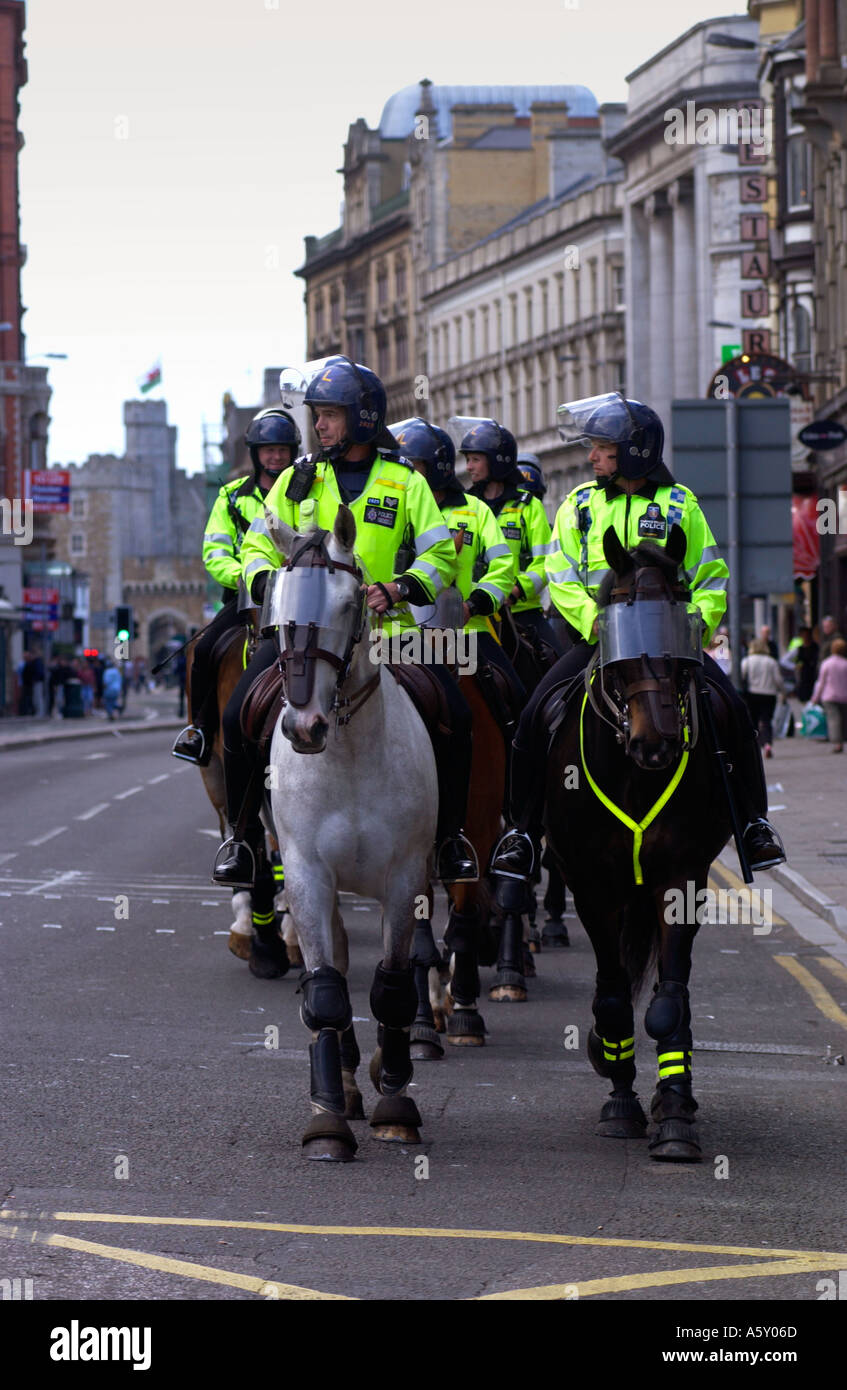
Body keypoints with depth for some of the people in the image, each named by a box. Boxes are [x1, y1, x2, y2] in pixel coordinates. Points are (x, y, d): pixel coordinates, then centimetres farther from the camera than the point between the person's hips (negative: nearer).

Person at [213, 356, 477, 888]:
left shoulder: (406, 482, 7)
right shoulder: (299, 478, 12)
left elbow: (441, 554, 6)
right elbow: (259, 545, 16)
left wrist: (401, 588, -13)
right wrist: (266, 580, -7)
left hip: (384, 626, -1)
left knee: (454, 716, -17)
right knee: (239, 718, -18)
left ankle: (451, 834, 1)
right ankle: (244, 836, -1)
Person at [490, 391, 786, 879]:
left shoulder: (680, 505, 6)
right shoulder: (580, 504, 9)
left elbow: (711, 579, 9)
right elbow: (562, 580, 4)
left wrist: (694, 623, -9)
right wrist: (595, 621, -14)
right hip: (599, 638, 1)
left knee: (733, 710, -20)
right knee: (535, 716, -18)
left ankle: (754, 822, -5)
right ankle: (523, 830, -5)